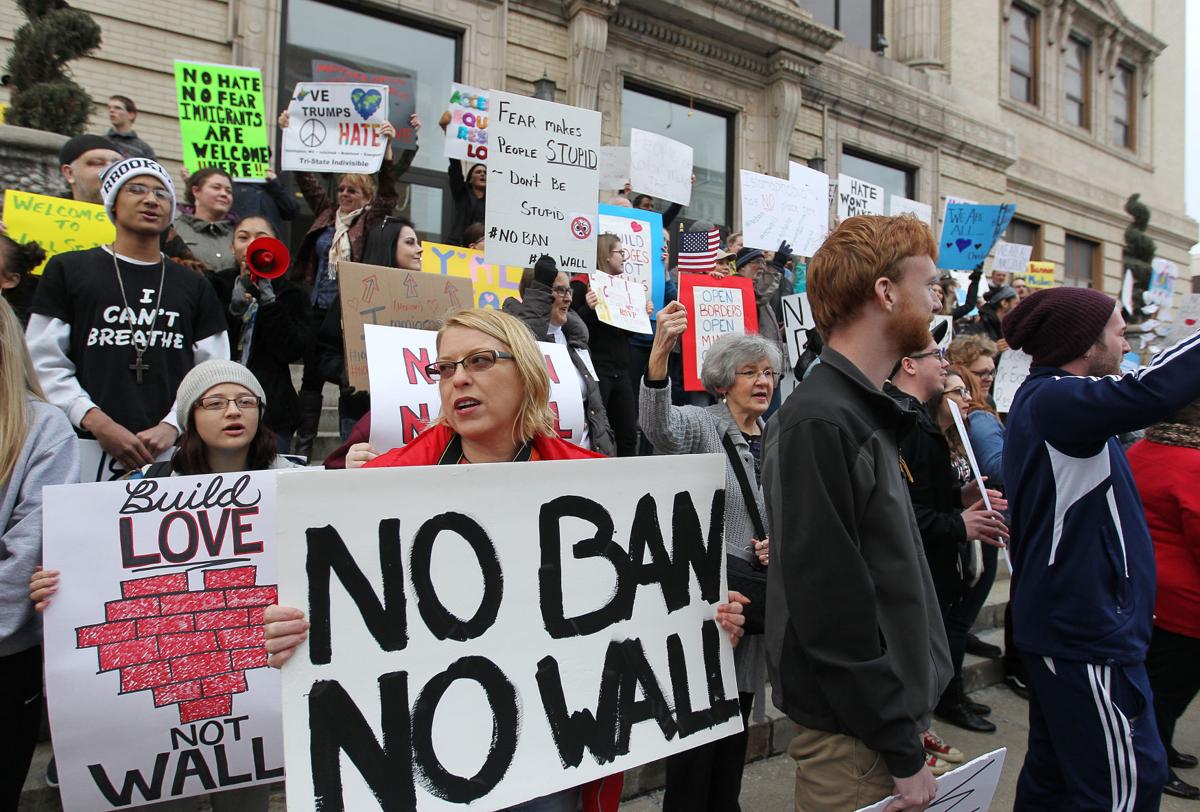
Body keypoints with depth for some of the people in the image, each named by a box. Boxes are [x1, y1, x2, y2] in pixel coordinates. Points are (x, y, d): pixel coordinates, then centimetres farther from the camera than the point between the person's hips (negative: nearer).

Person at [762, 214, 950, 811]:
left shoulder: (864, 410, 9)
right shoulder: (817, 421, -22)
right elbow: (829, 601, -24)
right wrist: (902, 749, -17)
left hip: (892, 708, 9)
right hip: (855, 733, -9)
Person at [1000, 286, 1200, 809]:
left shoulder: (1041, 401, 14)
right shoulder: (1055, 400, -19)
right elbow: (1153, 390, -37)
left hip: (1064, 623, 10)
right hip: (1088, 634, -10)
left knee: (1051, 769, 19)